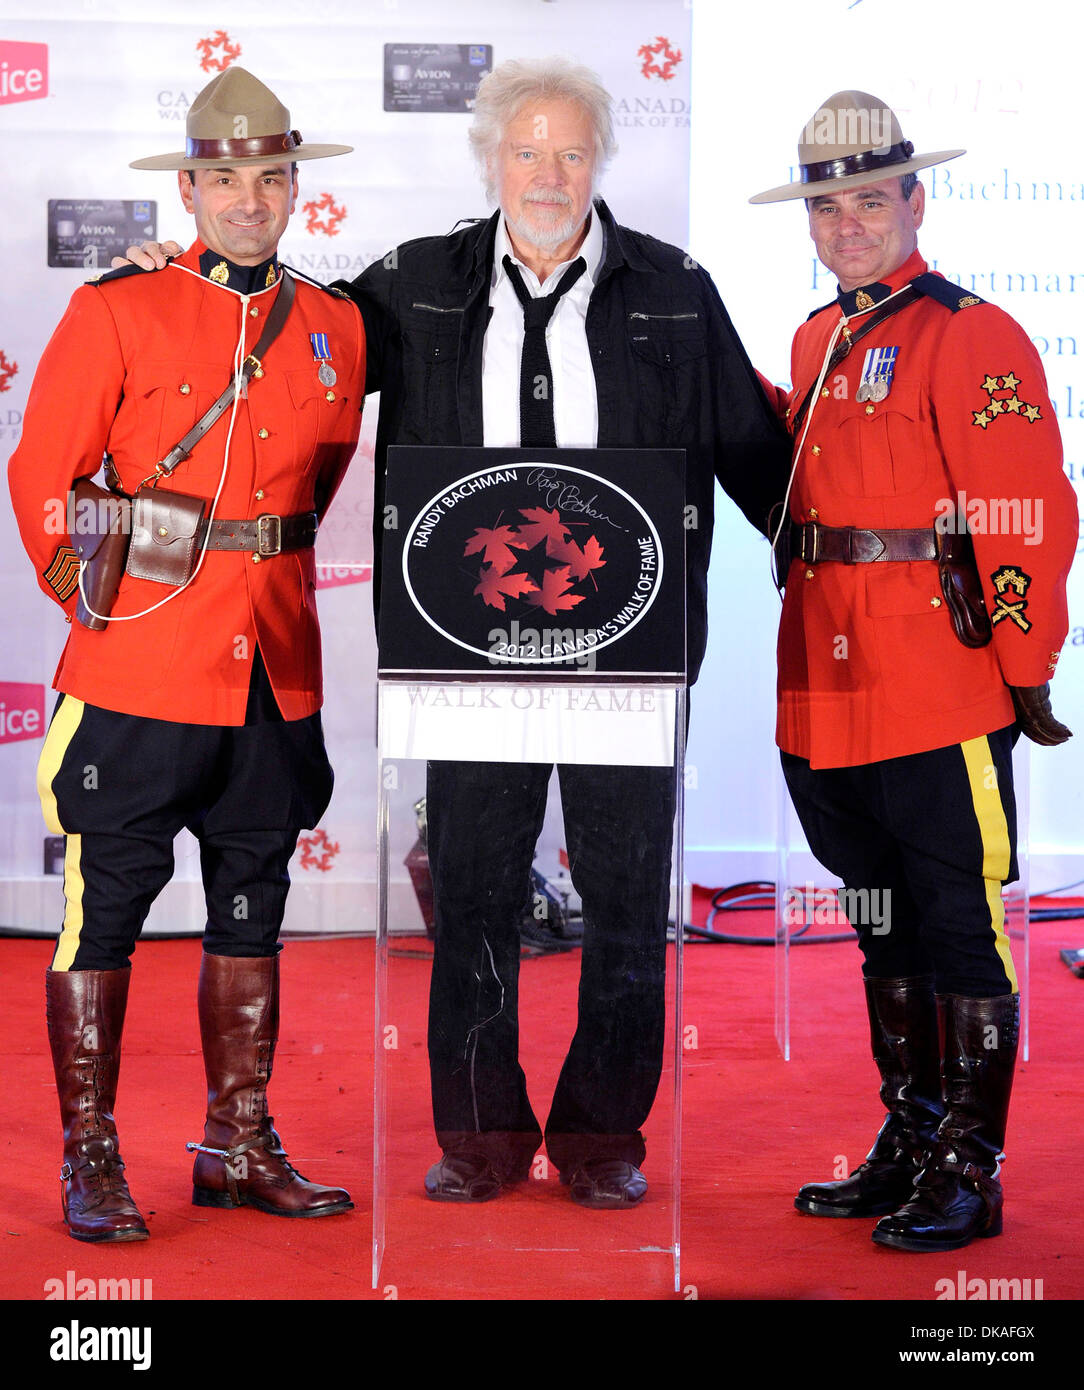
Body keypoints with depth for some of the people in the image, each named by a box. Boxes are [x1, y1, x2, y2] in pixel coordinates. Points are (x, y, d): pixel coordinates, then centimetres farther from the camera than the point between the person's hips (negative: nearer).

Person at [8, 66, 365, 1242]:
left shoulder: (334, 331, 10)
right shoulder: (116, 314, -3)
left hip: (277, 679, 5)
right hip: (139, 673, -4)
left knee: (251, 912, 12)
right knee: (105, 911, 1)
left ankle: (239, 1146, 24)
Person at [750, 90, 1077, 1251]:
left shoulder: (973, 338, -9)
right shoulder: (815, 341, 15)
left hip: (941, 697, -8)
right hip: (829, 697, 8)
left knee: (961, 933, 0)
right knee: (882, 927, 16)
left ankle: (968, 1173, 10)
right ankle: (907, 1144, 29)